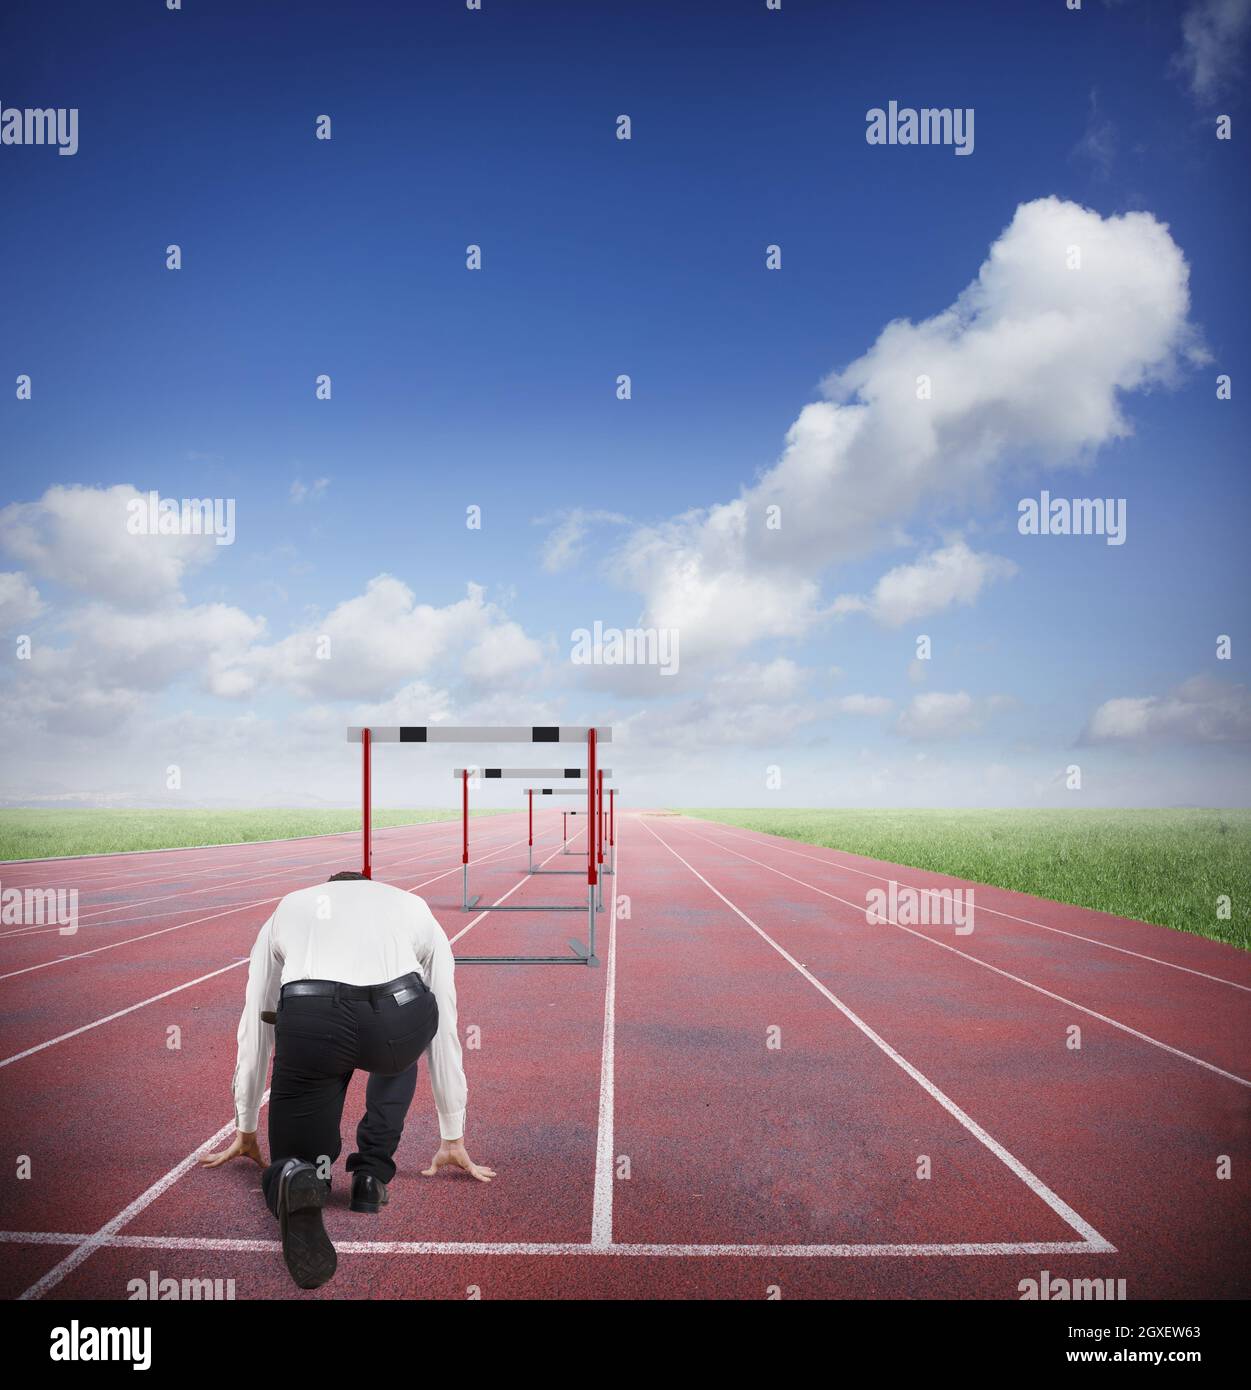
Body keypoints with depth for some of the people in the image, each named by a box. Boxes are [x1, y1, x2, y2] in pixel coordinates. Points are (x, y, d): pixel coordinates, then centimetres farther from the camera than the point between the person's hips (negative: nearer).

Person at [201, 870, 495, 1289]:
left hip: (310, 1022, -1)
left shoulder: (285, 911, 36)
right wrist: (452, 1138, 48)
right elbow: (445, 1033, 39)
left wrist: (245, 1131, 54)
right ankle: (372, 1174, 25)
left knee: (290, 1162, 20)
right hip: (401, 1019, 1)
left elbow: (253, 1030, 41)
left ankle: (296, 1182, -15)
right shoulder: (416, 909, 35)